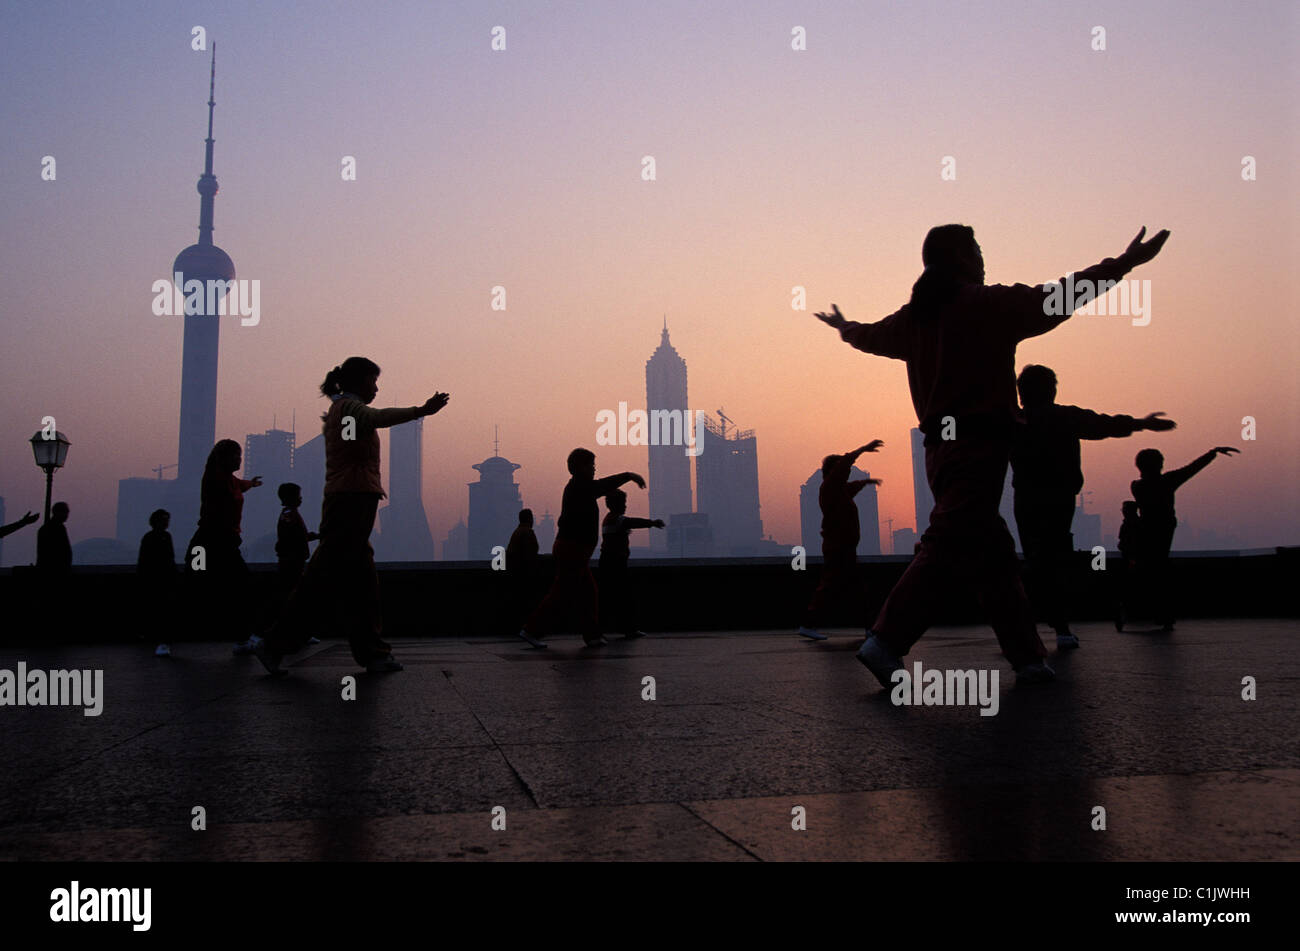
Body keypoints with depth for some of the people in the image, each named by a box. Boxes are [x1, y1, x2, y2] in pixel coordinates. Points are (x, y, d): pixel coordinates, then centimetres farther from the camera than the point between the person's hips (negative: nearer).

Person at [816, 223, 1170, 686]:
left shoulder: (913, 315, 13)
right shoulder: (989, 303, -4)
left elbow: (869, 335, 32)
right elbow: (1061, 297, 1)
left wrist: (844, 327, 55)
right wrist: (1126, 262, 12)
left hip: (939, 446, 8)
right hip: (980, 444, -8)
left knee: (992, 554, 11)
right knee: (947, 546, -13)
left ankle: (1028, 656, 16)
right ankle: (885, 641, -21)